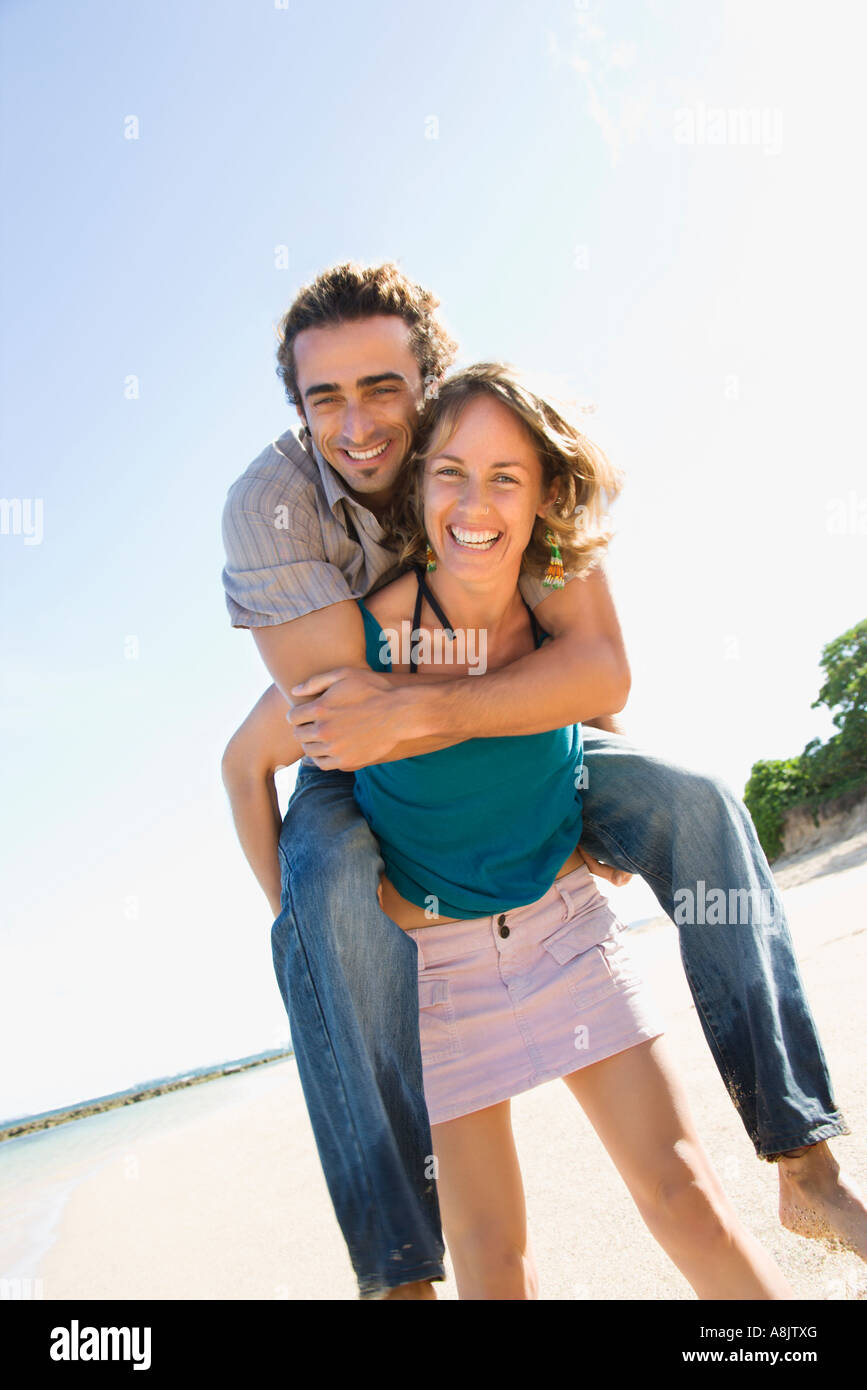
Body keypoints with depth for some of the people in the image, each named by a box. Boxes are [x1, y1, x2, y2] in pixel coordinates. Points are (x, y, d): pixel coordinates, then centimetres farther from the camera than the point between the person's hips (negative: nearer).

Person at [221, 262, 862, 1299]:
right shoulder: (268, 501, -23)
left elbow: (602, 671, -27)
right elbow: (337, 711, -30)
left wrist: (412, 711, -36)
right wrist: (551, 695, -23)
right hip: (358, 782, -2)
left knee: (698, 807, -18)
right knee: (333, 886, -35)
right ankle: (395, 1268, -27)